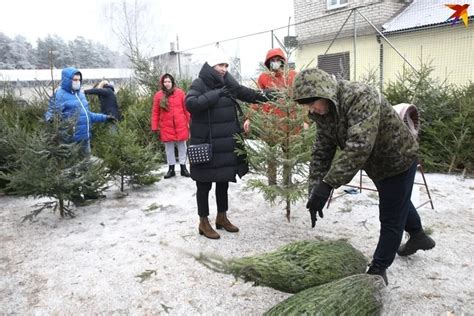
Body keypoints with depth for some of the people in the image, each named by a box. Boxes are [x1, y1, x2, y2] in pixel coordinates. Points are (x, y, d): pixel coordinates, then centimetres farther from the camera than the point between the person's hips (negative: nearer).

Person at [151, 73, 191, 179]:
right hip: (166, 127, 0)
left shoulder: (180, 92, -1)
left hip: (180, 125, 0)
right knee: (169, 148, 9)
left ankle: (183, 168, 19)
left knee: (182, 146, 8)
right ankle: (171, 169, 20)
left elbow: (186, 108, 2)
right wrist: (155, 127, -2)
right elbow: (155, 112, 1)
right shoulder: (158, 95, 0)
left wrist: (190, 122, 1)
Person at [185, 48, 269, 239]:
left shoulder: (227, 83, 8)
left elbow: (244, 92, 21)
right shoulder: (199, 84, -10)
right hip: (206, 144, -6)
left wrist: (264, 97, 12)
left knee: (224, 180, 16)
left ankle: (222, 217, 32)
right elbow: (190, 103, -26)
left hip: (226, 143, 7)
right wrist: (215, 94, -26)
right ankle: (203, 223, 19)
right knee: (204, 184, 4)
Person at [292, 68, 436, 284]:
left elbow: (359, 147, -47)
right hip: (377, 165, 8)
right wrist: (315, 190, -23)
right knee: (399, 203, 29)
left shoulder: (360, 97, -37)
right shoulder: (323, 113, -11)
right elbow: (321, 152, -12)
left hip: (398, 159, -8)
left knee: (391, 219, 0)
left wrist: (327, 184, -51)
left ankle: (378, 269, 17)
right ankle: (418, 236, 55)